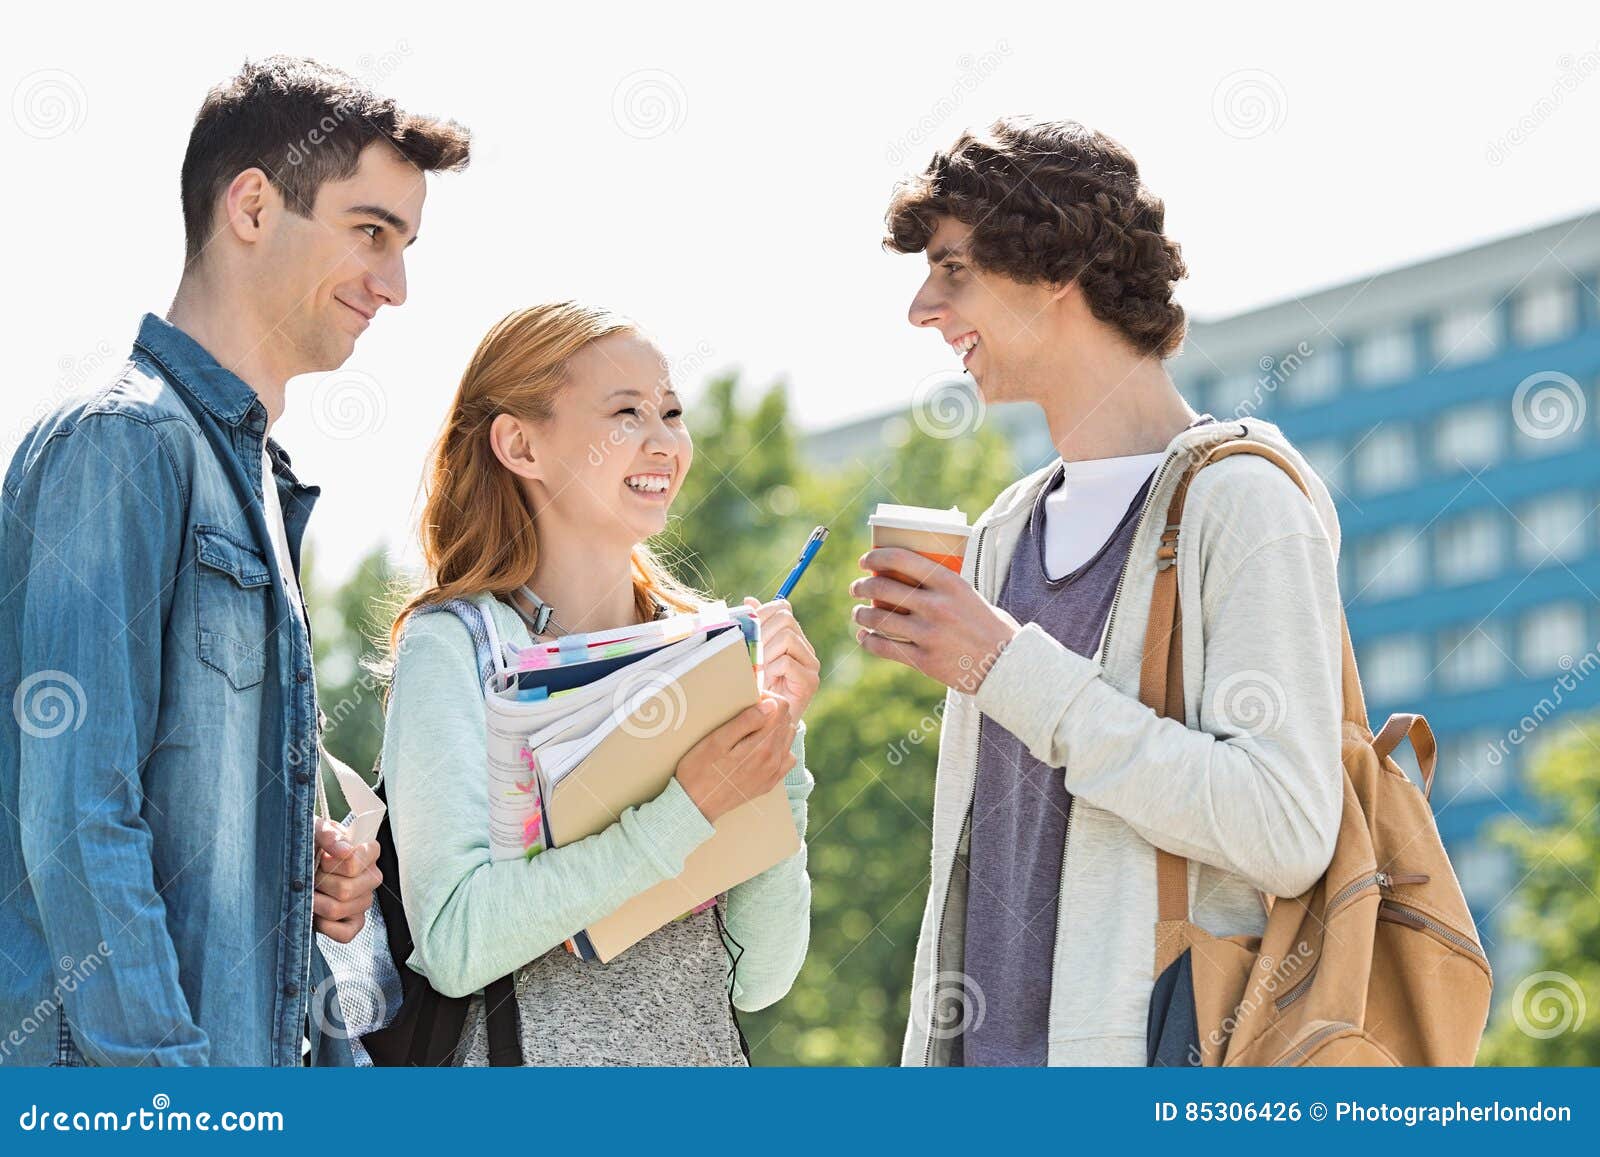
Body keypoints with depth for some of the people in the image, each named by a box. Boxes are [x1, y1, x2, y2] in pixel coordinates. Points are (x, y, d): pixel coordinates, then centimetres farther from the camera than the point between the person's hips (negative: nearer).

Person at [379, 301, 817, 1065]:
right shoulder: (453, 645, -6)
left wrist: (779, 739, -7)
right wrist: (685, 814, -20)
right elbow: (453, 946, -17)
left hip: (704, 1053, 4)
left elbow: (758, 981, 2)